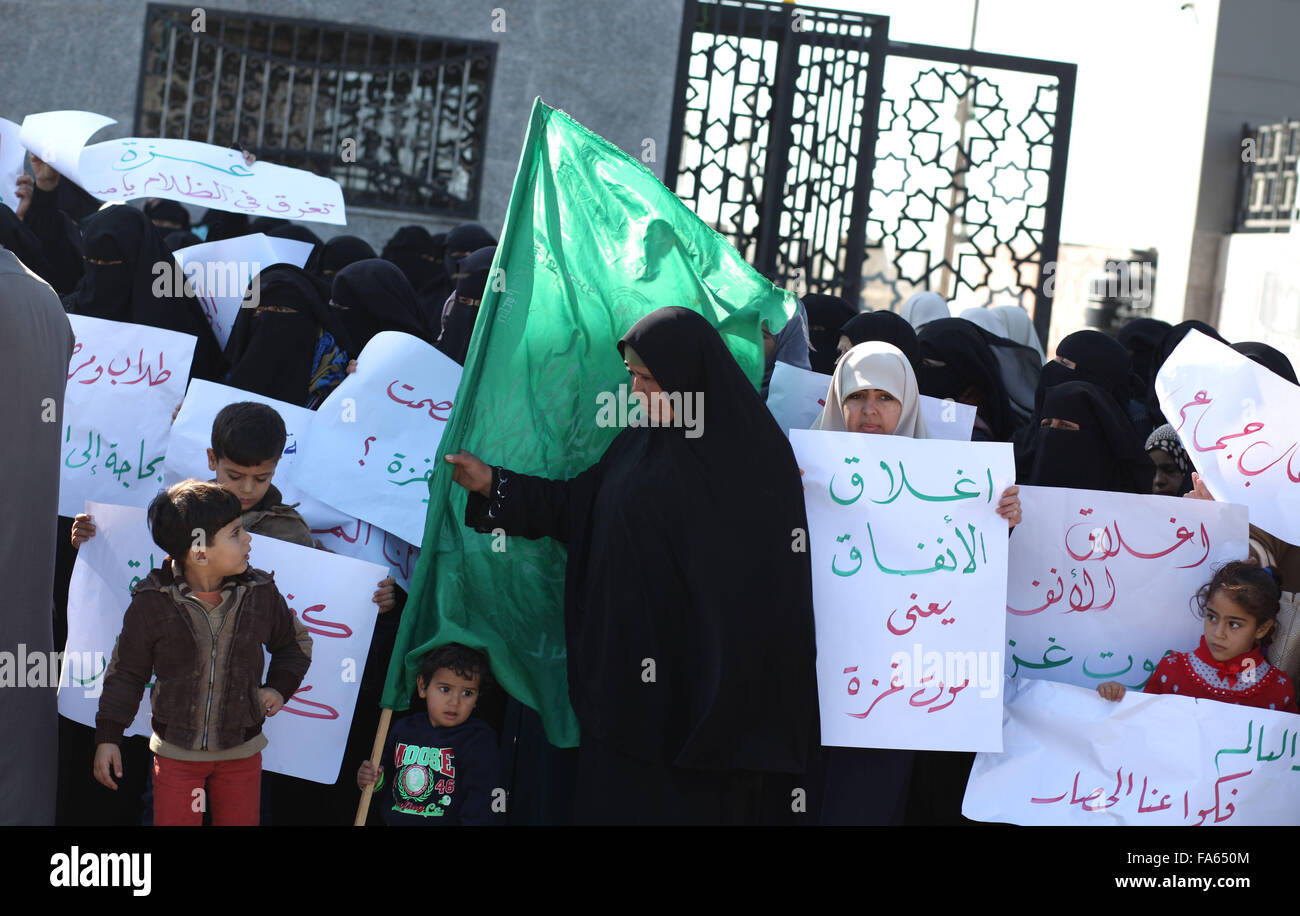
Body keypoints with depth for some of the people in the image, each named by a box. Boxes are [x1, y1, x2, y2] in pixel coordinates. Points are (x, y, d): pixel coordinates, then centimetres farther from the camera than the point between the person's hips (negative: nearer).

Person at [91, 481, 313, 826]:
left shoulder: (261, 593, -7)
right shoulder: (152, 602, -14)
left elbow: (294, 641, 13)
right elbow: (126, 672, -3)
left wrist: (280, 687, -1)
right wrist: (107, 737, -4)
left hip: (242, 752, 2)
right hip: (175, 751, -2)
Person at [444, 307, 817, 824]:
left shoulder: (749, 452, -13)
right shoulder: (642, 440, 8)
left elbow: (761, 576, -14)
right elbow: (579, 506, 14)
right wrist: (494, 486, 6)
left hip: (697, 677, -7)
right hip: (623, 662, 7)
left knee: (687, 801, 2)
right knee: (612, 797, 12)